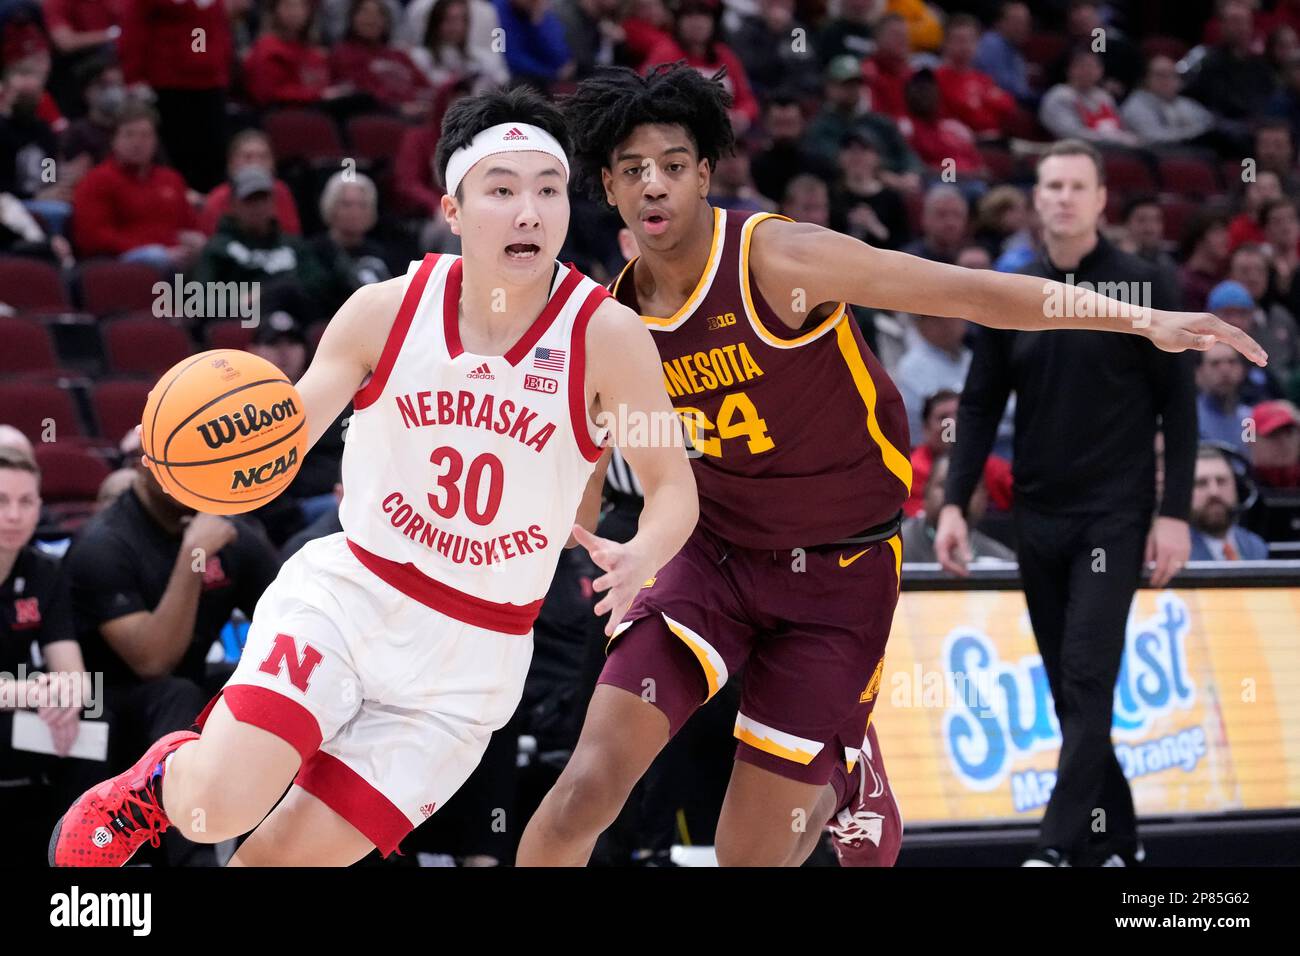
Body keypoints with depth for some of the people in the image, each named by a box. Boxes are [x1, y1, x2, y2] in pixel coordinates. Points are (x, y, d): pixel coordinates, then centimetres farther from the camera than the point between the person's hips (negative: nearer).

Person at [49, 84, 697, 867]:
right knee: (221, 805, -21)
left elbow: (674, 487, -6)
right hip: (347, 595, 0)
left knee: (285, 855, -5)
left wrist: (641, 559, -29)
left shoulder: (606, 333, -13)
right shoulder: (387, 310, -8)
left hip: (471, 657, 0)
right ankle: (163, 781, 16)